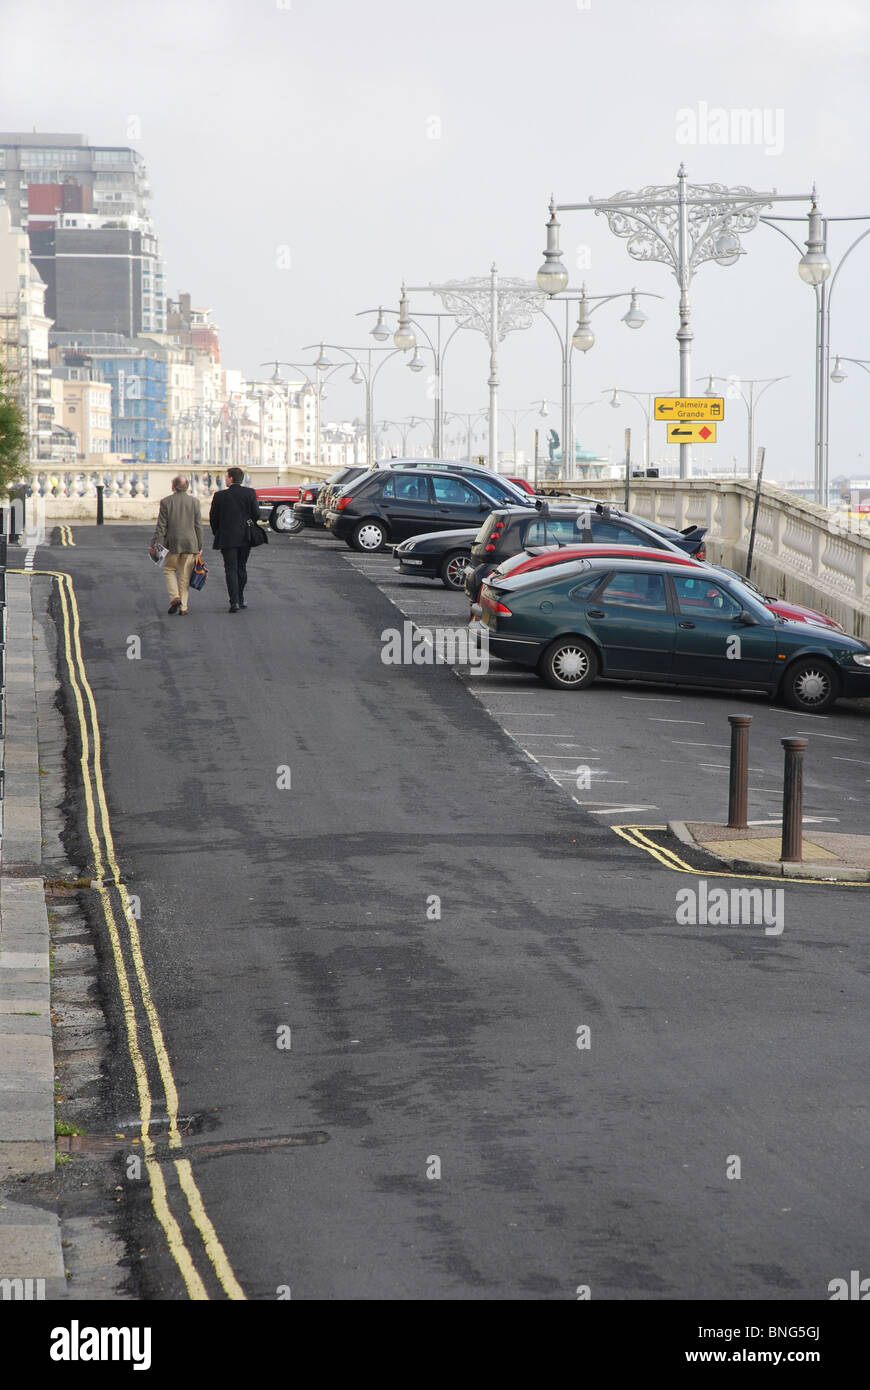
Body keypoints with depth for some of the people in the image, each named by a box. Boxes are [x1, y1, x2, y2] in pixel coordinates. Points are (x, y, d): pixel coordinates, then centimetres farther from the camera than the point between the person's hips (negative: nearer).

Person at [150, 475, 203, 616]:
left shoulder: (165, 502, -6)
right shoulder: (194, 501, -1)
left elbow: (161, 526, -6)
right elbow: (198, 526, 2)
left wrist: (154, 544, 1)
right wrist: (199, 546, 9)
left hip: (172, 543, -2)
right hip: (190, 543, 2)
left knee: (169, 570, 17)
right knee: (185, 575, 8)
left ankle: (175, 596, -5)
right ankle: (183, 607, 6)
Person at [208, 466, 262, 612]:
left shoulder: (220, 496, -6)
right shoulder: (250, 493, -3)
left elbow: (213, 518, -1)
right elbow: (256, 514, -4)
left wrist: (217, 533, 14)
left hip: (227, 538, -2)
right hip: (245, 538, 2)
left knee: (231, 569, -1)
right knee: (241, 568, 16)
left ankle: (234, 601, -12)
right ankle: (240, 599, 24)